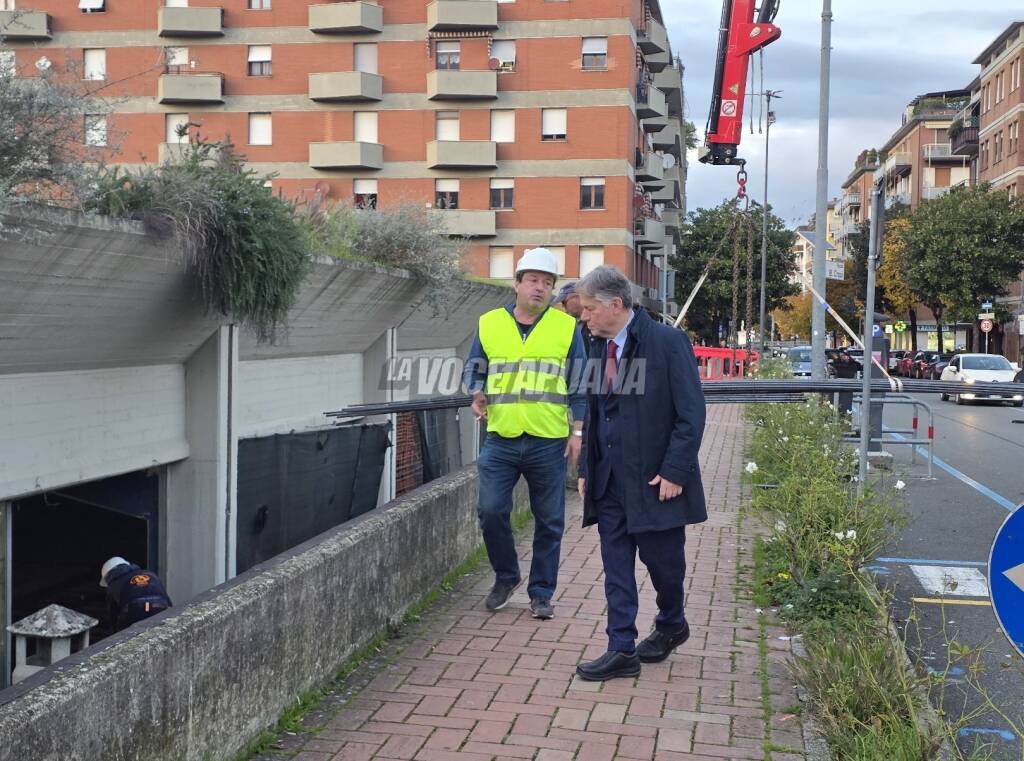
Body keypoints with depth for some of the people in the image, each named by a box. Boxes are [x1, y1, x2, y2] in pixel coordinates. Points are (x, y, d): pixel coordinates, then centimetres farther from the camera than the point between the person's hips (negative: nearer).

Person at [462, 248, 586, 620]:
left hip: (549, 441, -1)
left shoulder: (567, 327, 4)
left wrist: (578, 430, -1)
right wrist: (477, 394, -6)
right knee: (491, 511, -5)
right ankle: (505, 577, 19)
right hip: (501, 438, 1)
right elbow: (473, 369, 15)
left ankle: (541, 592, 20)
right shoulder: (489, 323, 6)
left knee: (549, 521, 6)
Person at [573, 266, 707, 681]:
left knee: (661, 558, 8)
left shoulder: (667, 342, -12)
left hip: (655, 479, -6)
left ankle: (671, 624, 35)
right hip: (610, 480, 6)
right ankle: (622, 650, 11)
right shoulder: (599, 347, 8)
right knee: (616, 565, 5)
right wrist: (586, 468, 11)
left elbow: (691, 414, -14)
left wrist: (674, 471, -17)